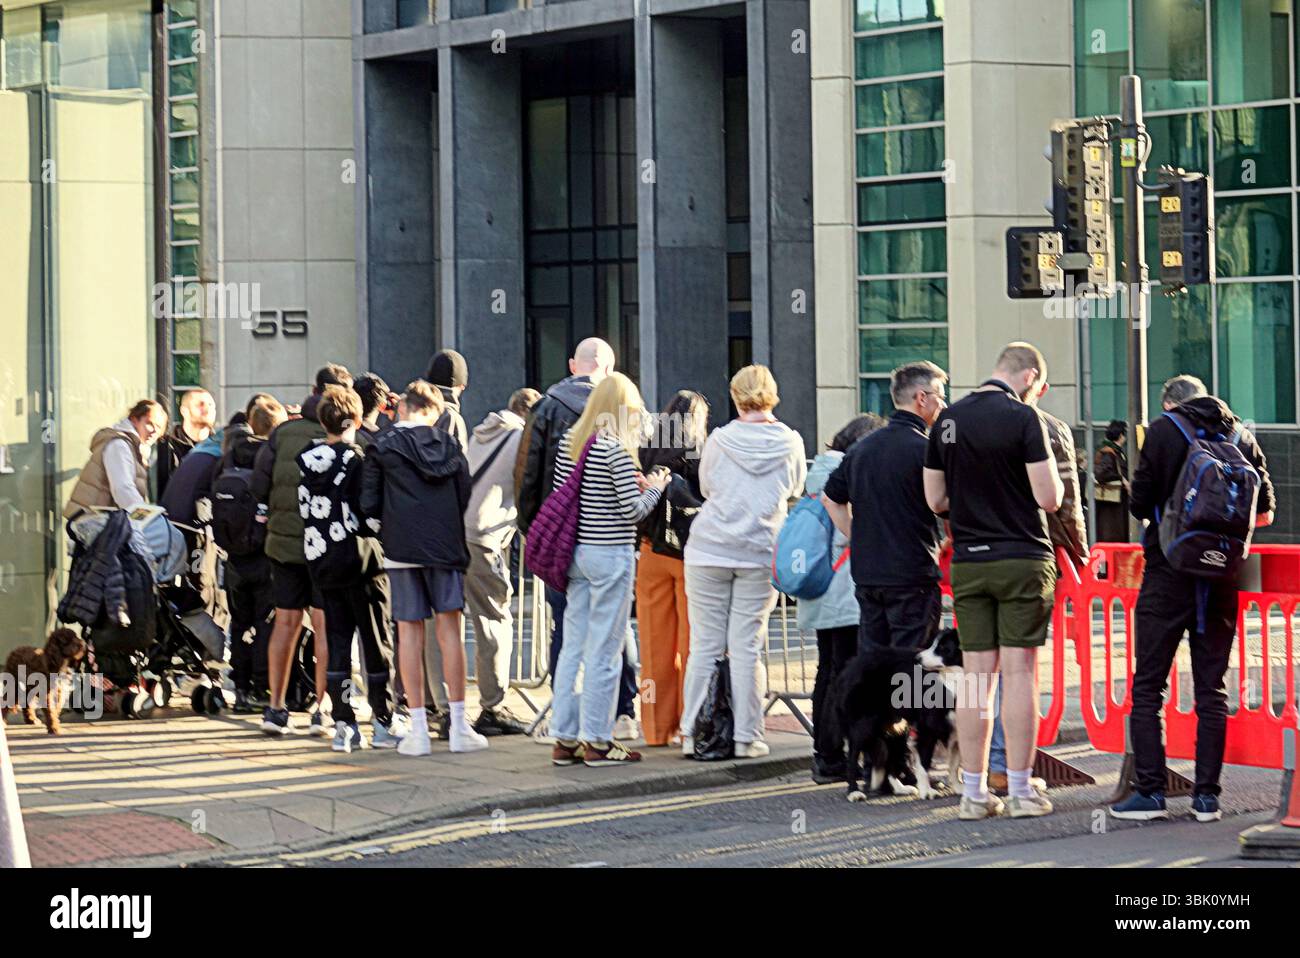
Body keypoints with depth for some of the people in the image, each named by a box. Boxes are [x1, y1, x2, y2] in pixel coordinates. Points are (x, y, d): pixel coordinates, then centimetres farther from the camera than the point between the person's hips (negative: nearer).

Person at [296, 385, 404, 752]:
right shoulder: (358, 461, -14)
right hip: (360, 560, -5)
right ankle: (383, 724, 8)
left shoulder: (306, 462, 5)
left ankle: (343, 725, 5)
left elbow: (304, 511, 10)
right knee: (376, 643, 4)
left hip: (321, 564, 5)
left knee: (337, 643, 8)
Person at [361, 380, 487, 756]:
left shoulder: (383, 447, -3)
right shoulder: (449, 444, 5)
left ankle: (418, 730, 1)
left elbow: (369, 504, -2)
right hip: (445, 546, 2)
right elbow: (464, 495, 8)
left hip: (401, 546, -2)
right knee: (449, 630, 5)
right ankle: (458, 726, 4)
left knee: (409, 633, 1)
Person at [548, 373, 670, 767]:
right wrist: (655, 487, 3)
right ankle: (597, 741, 4)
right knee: (604, 649, 0)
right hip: (611, 554, -7)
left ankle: (565, 739, 13)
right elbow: (633, 509, -14)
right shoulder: (617, 447, -14)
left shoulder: (570, 440, 7)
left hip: (577, 553, 7)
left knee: (573, 645, 11)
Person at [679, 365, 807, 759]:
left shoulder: (720, 440, -3)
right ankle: (746, 737, 4)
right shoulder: (790, 442, -1)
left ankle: (693, 733, 8)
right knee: (746, 646, 4)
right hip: (761, 553, 1)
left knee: (704, 645, 5)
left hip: (709, 550, 0)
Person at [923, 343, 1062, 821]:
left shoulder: (948, 420, 6)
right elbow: (1048, 498, -12)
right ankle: (1020, 791, 1)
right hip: (1022, 560, -4)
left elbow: (935, 499, 12)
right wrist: (1054, 482, 9)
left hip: (968, 562, 4)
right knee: (1019, 673, 0)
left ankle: (974, 793, 7)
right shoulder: (1022, 417, -10)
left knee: (976, 674, 7)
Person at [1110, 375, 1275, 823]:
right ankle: (1207, 795, 6)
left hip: (1168, 573, -3)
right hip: (1220, 580, 4)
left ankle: (1150, 791, -3)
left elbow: (1140, 503, -6)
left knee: (1147, 688, 2)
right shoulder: (1241, 436, 7)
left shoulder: (1164, 430, -4)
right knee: (1211, 689, 8)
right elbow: (1264, 512, 7)